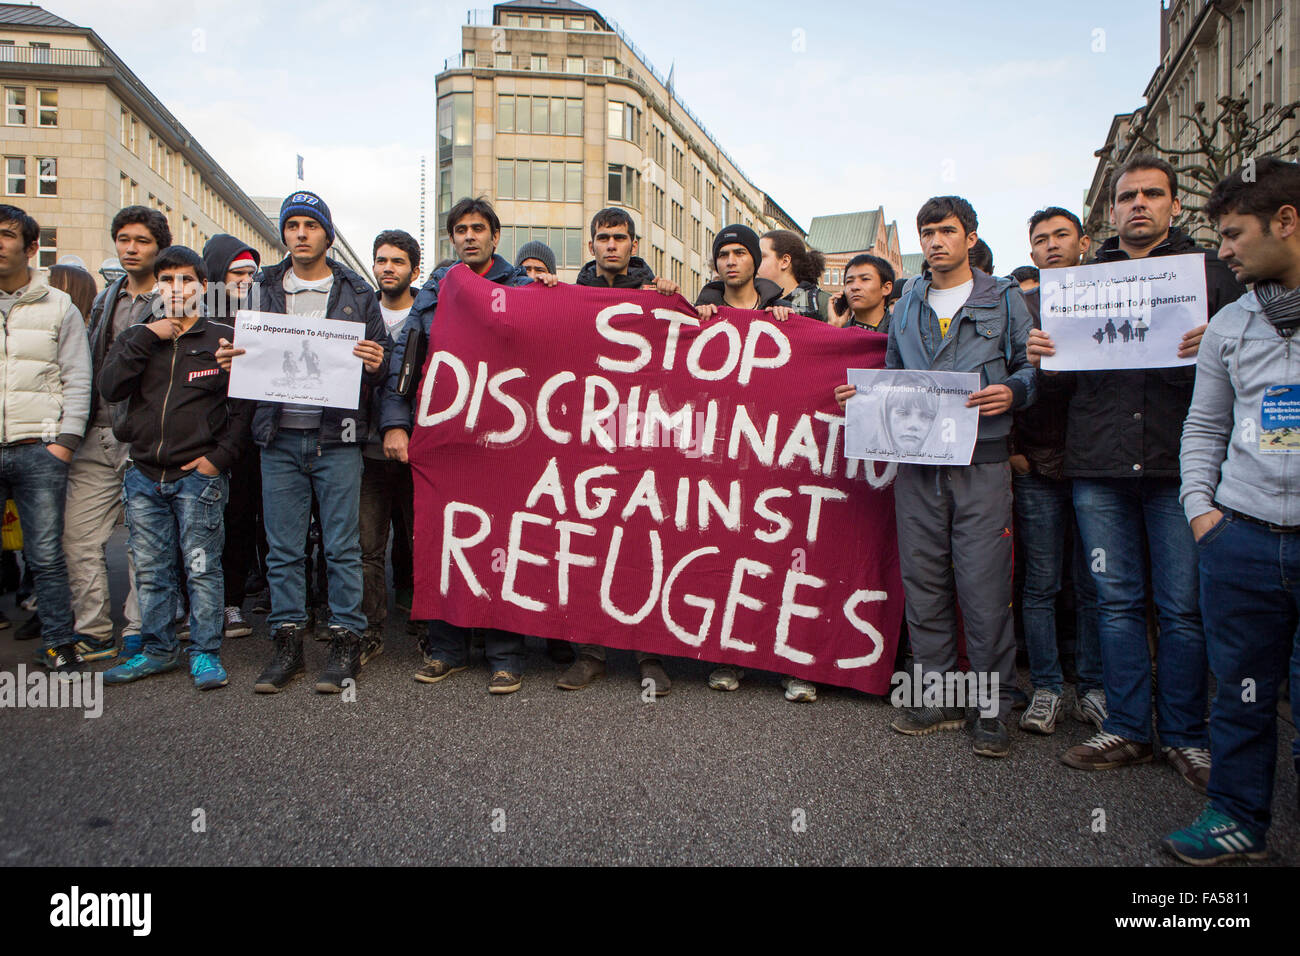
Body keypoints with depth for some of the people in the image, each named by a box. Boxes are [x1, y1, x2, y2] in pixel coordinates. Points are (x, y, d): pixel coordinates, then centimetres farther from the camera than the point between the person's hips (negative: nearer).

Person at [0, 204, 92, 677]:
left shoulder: (58, 307, 7)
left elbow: (77, 380, 4)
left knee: (47, 555, 1)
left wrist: (65, 440, -5)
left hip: (39, 449, -1)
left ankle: (60, 644, 13)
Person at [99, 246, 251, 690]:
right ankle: (158, 650, 23)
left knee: (202, 568, -1)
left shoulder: (223, 337, 2)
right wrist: (146, 338, -8)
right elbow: (110, 388, -3)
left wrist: (221, 456, -9)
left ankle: (206, 653, 9)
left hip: (198, 475, -4)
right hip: (144, 475, 4)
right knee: (151, 570, 10)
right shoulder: (137, 338, 13)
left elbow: (244, 404, -1)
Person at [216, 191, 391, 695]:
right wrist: (231, 360, -5)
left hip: (336, 435, -2)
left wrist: (375, 364, -15)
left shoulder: (356, 293, 7)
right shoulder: (264, 289, 13)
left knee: (342, 546, 2)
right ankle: (287, 644, 17)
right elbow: (247, 349, 17)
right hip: (279, 435, 3)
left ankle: (346, 642, 12)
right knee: (283, 549, 7)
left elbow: (382, 355, 7)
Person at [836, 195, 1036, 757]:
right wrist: (865, 395, 5)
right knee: (923, 583, 7)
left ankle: (992, 709, 10)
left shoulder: (1004, 299, 8)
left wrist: (1012, 391, -15)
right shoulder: (906, 307, 18)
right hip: (917, 463, 4)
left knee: (984, 587, -4)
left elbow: (1034, 367, 5)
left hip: (980, 462, -4)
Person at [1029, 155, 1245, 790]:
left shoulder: (1211, 272, 9)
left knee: (1183, 606, 2)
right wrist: (1041, 359, -4)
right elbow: (1065, 375, 18)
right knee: (1118, 602, 8)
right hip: (1098, 466, 2)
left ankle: (1185, 736, 18)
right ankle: (1127, 730, 19)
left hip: (1179, 463, -2)